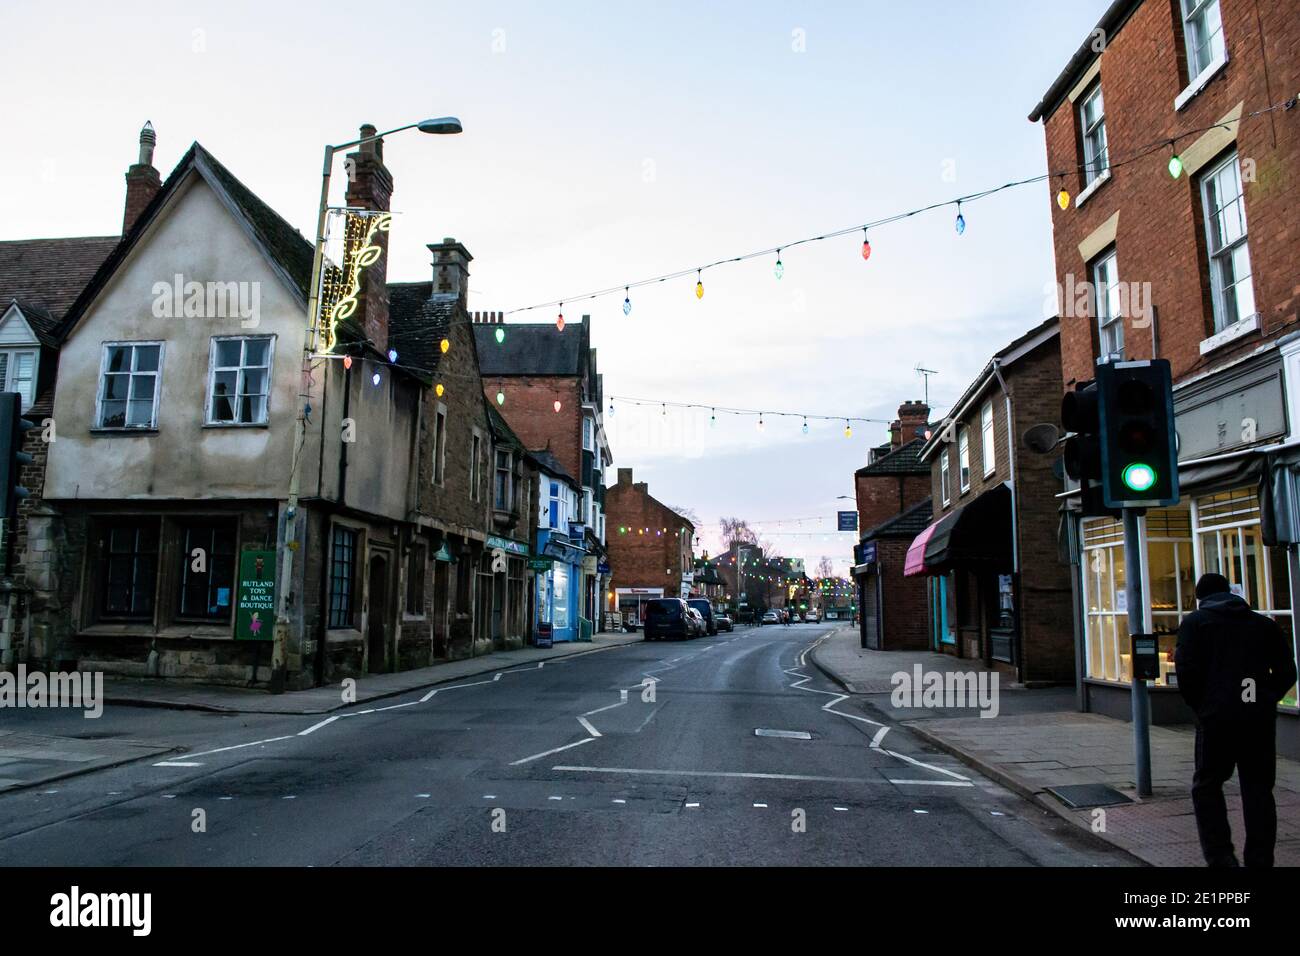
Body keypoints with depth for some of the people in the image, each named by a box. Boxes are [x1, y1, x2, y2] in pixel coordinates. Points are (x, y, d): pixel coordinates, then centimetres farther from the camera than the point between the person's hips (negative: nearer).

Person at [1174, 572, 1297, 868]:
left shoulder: (1194, 622, 1)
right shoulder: (1264, 623, 13)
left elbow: (1187, 672, -9)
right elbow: (1286, 671, 10)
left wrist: (1199, 707, 4)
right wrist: (1265, 701, 16)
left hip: (1218, 716, -4)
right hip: (1261, 717, 4)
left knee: (1207, 786, 7)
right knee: (1258, 790, 11)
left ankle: (1220, 856, -2)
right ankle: (1259, 859, 13)